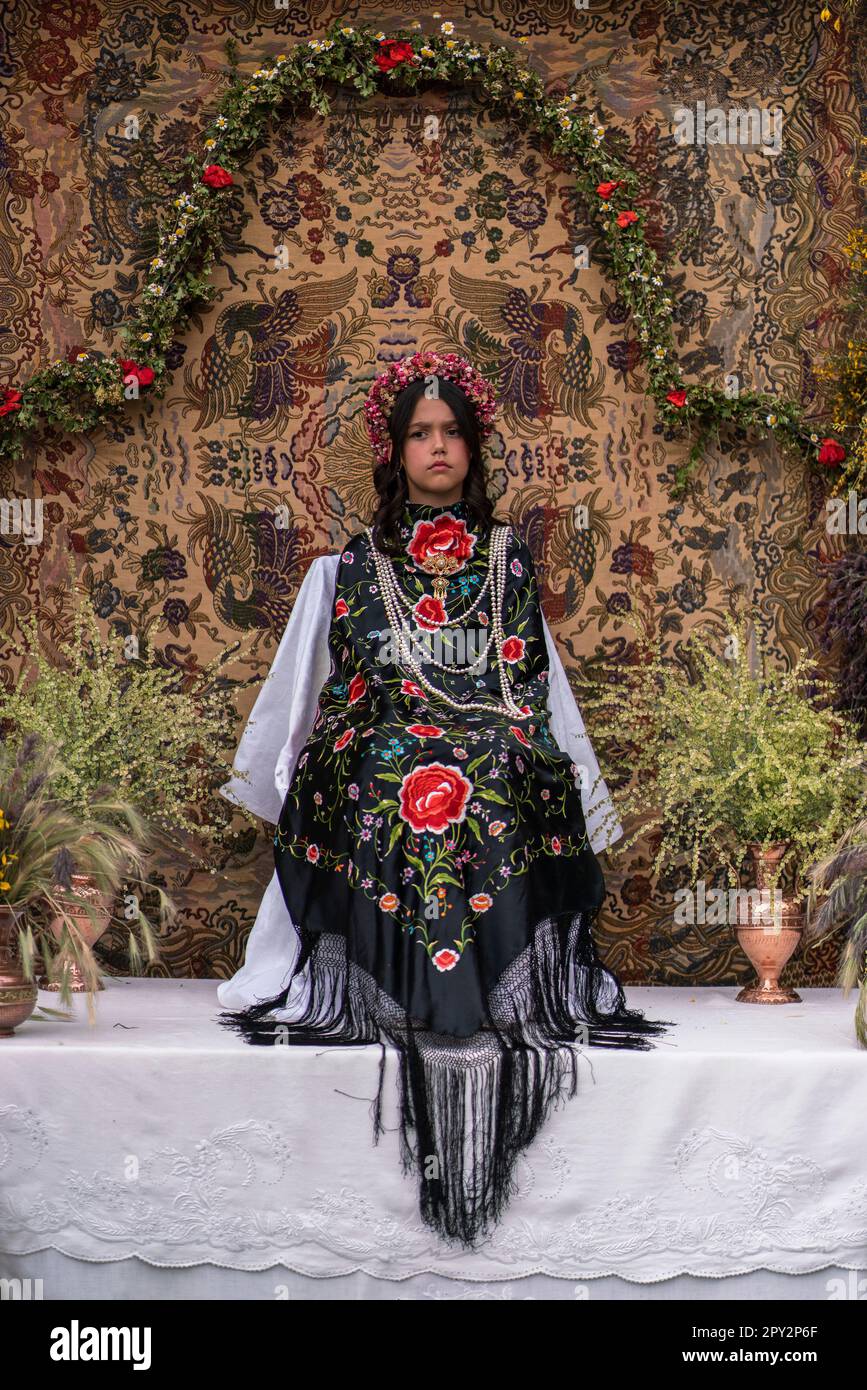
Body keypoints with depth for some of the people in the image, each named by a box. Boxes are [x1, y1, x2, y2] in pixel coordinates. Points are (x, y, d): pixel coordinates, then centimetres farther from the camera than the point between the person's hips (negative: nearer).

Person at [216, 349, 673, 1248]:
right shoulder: (350, 567, 12)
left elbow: (541, 685, 16)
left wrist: (576, 793, 12)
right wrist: (285, 778, 15)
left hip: (501, 793, 0)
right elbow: (309, 691, 17)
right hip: (377, 792, 0)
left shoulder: (509, 560, 14)